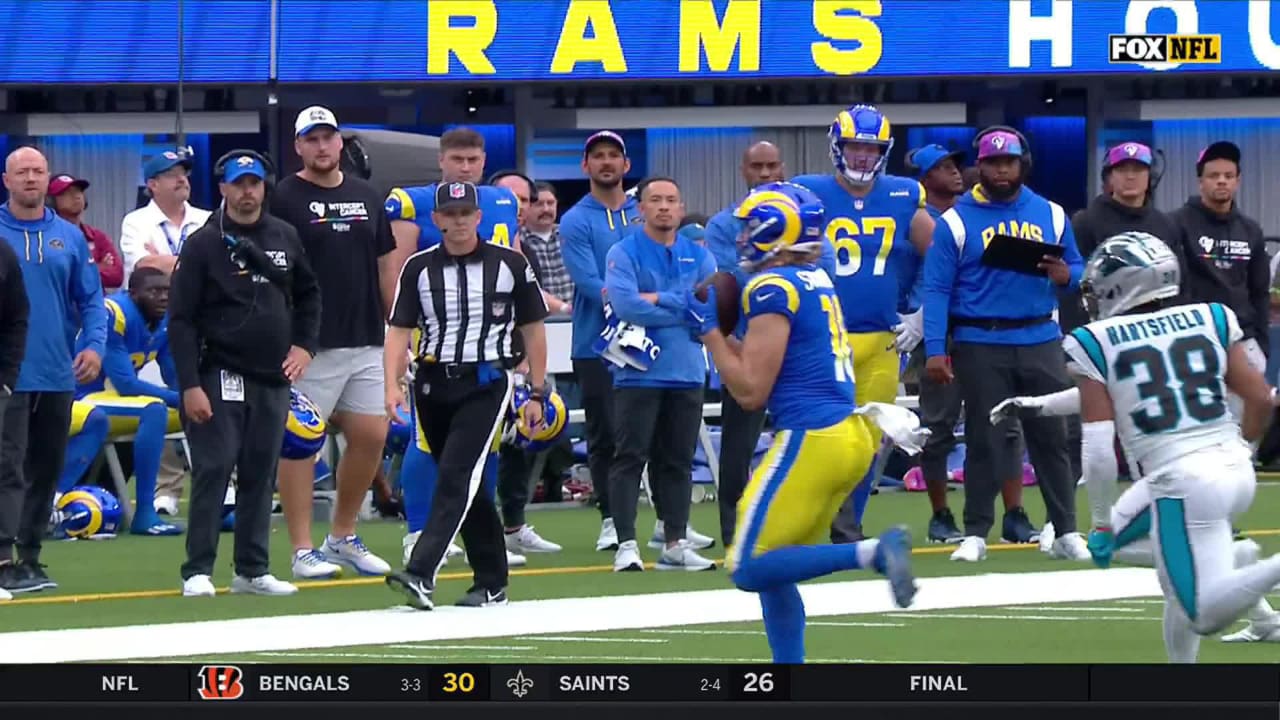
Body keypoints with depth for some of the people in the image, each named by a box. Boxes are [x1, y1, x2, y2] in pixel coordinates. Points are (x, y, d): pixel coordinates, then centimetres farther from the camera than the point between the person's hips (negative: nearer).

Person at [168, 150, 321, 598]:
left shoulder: (285, 238, 9)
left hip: (273, 380, 5)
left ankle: (252, 571, 13)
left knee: (260, 476, 8)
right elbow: (181, 320, -8)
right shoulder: (203, 244, -5)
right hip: (220, 377, -5)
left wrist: (304, 345, 7)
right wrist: (190, 386, -15)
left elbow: (308, 295, 23)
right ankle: (197, 572, -6)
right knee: (213, 471, -9)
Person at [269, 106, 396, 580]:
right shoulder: (284, 199, -3)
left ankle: (342, 538, 19)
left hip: (366, 344, 6)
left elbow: (385, 267, 18)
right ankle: (303, 550, 0)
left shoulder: (367, 197, 14)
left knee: (371, 436, 5)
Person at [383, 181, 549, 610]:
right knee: (467, 487, 9)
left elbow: (533, 331, 8)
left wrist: (537, 393, 4)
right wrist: (392, 385, -14)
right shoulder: (419, 268, 6)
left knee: (457, 477, -18)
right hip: (433, 384, 3)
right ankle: (492, 583, 18)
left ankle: (421, 575, -28)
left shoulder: (509, 264, 3)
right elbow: (399, 331, 1)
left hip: (486, 384, -3)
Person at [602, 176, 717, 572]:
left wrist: (655, 299, -12)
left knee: (677, 461, 9)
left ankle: (675, 544, 14)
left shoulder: (698, 256, 10)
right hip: (639, 373, -4)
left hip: (687, 374, 4)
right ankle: (626, 545, -6)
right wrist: (684, 308, -10)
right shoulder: (624, 253, -2)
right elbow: (625, 305, -18)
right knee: (630, 458, -6)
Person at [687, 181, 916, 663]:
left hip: (812, 441, -9)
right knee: (773, 571, 14)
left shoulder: (772, 289, -12)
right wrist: (722, 336, 19)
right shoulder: (816, 280, 14)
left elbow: (751, 391, -12)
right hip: (851, 437, 9)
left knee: (751, 567, -8)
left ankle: (872, 553, -18)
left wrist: (711, 332, -3)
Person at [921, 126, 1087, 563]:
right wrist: (935, 350, -12)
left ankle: (1065, 532, 8)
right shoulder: (956, 221, -1)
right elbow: (937, 289, -4)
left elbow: (1077, 267, 15)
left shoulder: (1050, 215, 8)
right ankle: (975, 534, 8)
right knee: (985, 439, 1)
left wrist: (1065, 275, -11)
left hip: (1039, 341, 3)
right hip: (980, 343, -2)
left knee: (1051, 436, 3)